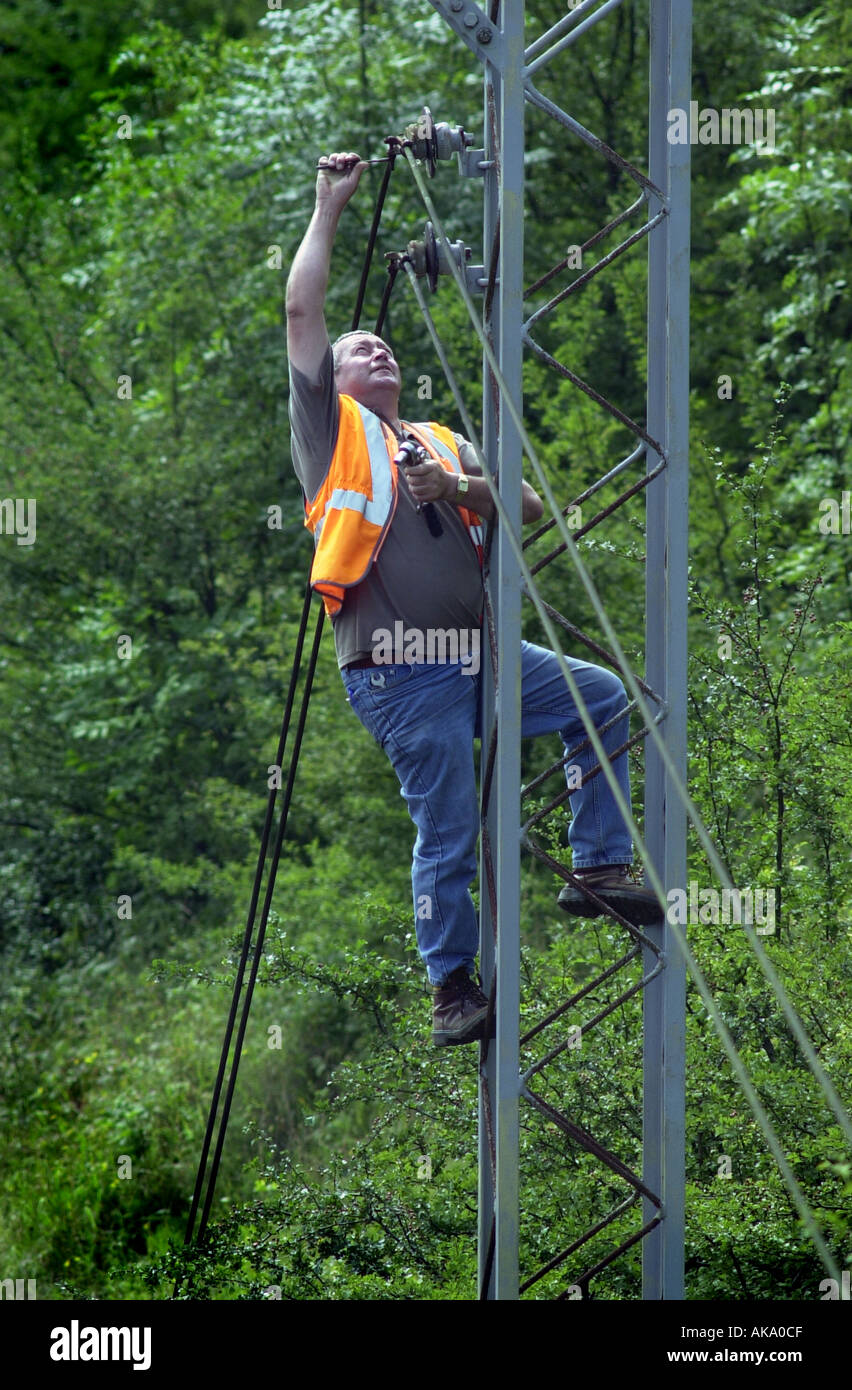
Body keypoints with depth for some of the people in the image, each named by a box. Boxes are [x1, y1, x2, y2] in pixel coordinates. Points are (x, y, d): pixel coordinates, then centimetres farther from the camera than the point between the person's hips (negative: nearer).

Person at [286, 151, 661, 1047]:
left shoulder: (442, 442, 23)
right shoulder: (333, 428, 10)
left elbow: (530, 510, 12)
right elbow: (301, 311, 1)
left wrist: (458, 488, -7)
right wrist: (329, 209, 5)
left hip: (478, 654, 5)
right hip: (399, 676, -5)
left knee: (603, 699, -1)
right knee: (447, 831, -5)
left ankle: (598, 868, 5)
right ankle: (451, 989, 7)